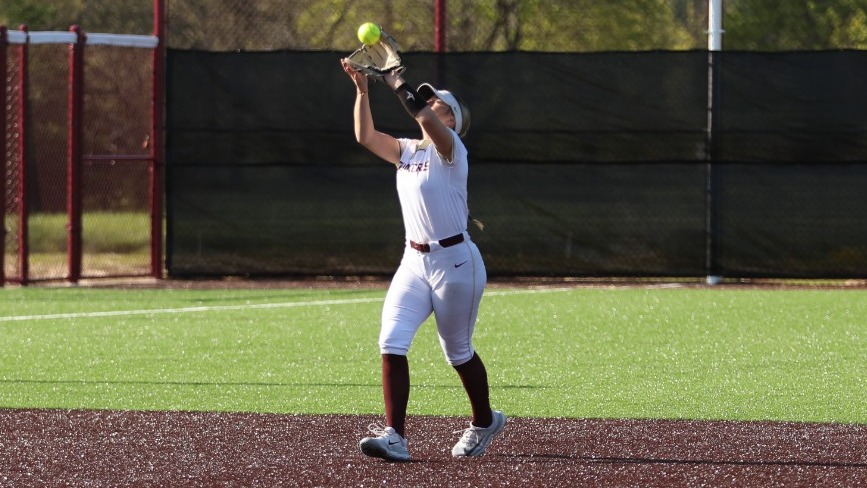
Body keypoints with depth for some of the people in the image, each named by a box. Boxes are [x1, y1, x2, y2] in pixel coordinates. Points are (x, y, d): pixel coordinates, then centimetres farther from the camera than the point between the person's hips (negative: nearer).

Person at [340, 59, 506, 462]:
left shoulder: (451, 149, -9)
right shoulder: (406, 151, 12)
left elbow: (425, 119, -29)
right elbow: (365, 136, 0)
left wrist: (399, 85, -19)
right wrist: (361, 89, -10)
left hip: (455, 262, -6)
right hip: (414, 262, 6)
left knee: (457, 352, 9)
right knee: (391, 342, -12)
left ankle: (484, 421, 33)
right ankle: (394, 436, -17)